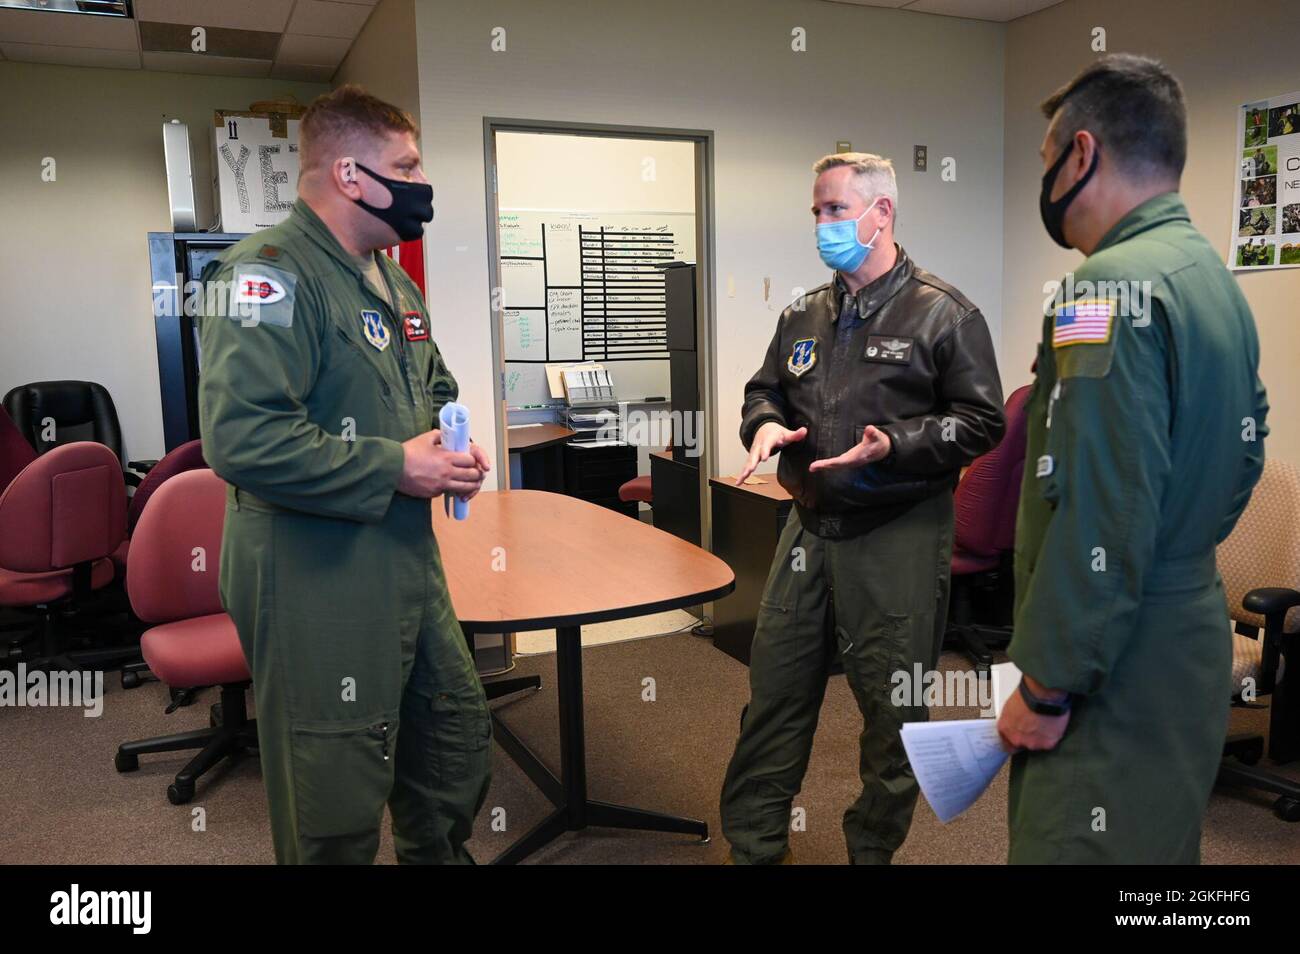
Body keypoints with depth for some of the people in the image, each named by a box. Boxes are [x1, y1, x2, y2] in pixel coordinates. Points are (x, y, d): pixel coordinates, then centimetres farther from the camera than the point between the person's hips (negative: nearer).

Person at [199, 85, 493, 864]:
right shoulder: (271, 273, -17)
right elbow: (242, 438, -29)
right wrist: (394, 468, -22)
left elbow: (436, 391, 26)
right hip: (319, 587, -9)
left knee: (460, 743, 22)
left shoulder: (393, 283, 12)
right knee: (340, 812, 6)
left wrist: (456, 450, 3)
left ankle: (440, 855, 45)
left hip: (410, 564, 9)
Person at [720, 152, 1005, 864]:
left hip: (899, 537, -5)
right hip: (810, 526, 5)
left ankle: (873, 847, 29)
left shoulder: (943, 313, -5)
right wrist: (765, 423, -1)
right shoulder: (804, 316, 12)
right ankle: (751, 844, 27)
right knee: (774, 689, 10)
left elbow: (982, 422, -7)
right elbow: (764, 390, 22)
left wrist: (894, 444, -20)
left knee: (892, 706, 7)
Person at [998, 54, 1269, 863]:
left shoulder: (1113, 287, -19)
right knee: (1161, 841, 22)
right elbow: (1243, 457, 17)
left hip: (1119, 670, -10)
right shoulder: (1217, 278, 12)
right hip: (1193, 637, 10)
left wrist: (1045, 688, -17)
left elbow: (1099, 517, -25)